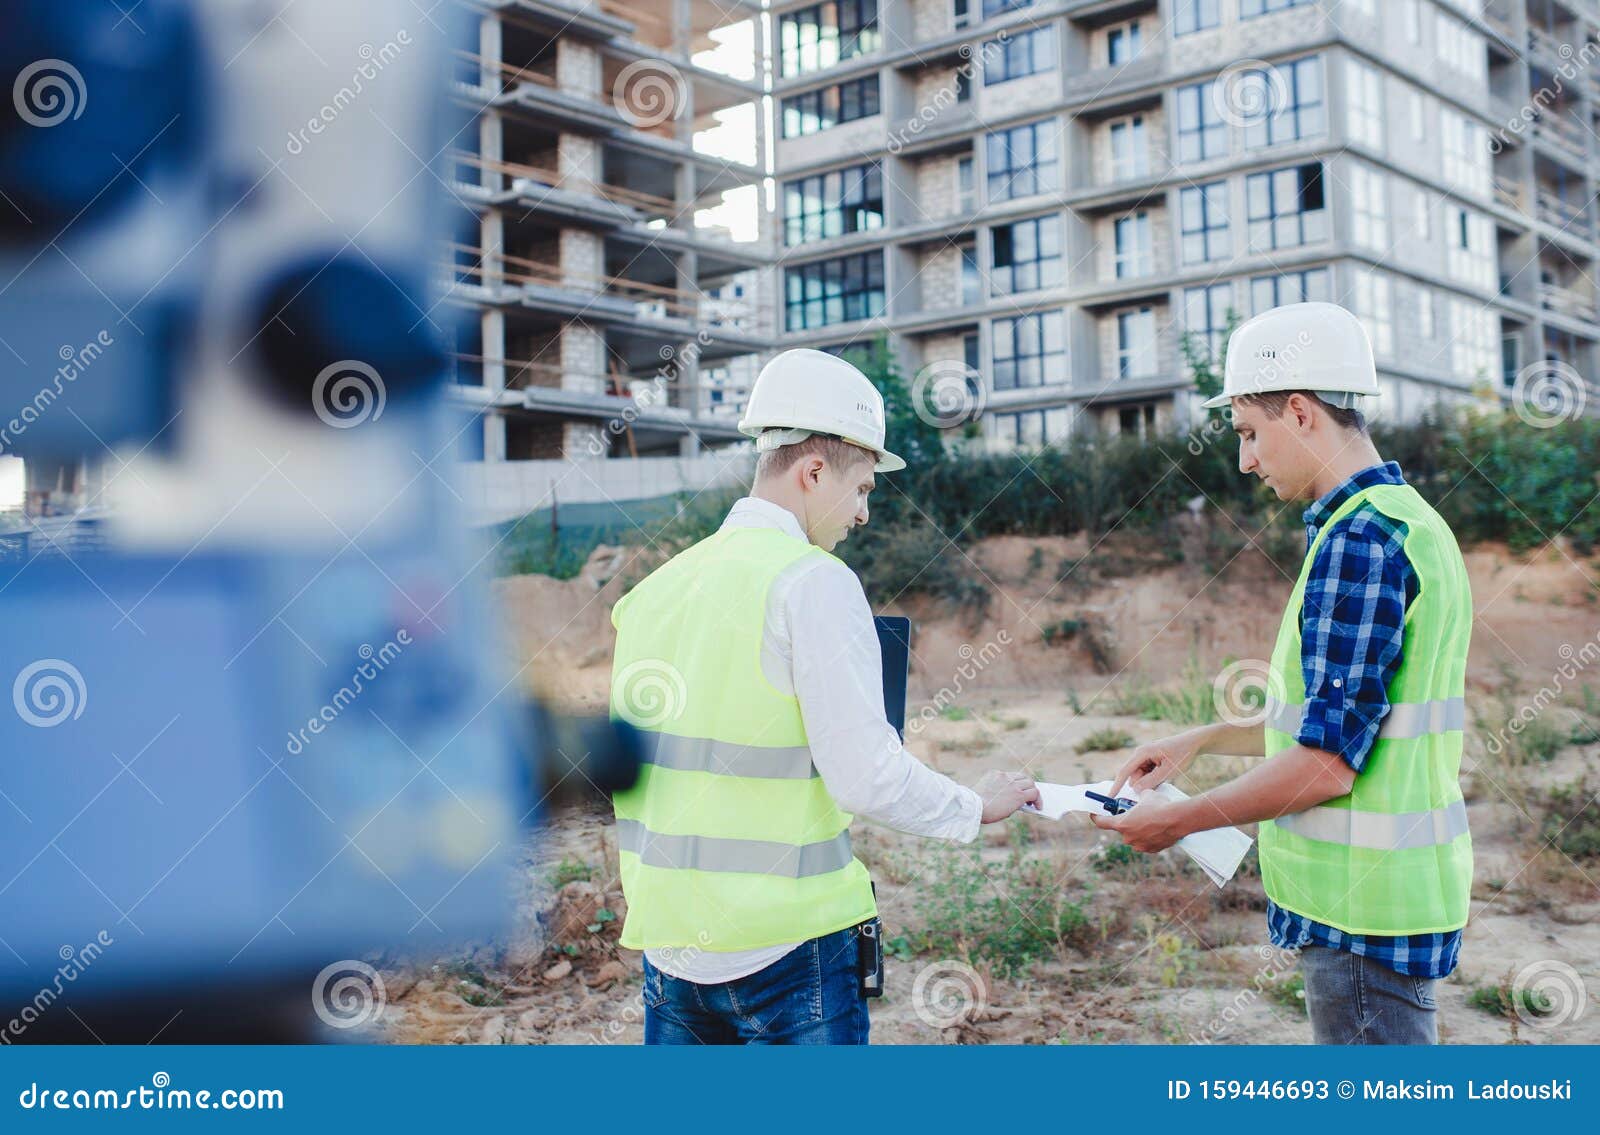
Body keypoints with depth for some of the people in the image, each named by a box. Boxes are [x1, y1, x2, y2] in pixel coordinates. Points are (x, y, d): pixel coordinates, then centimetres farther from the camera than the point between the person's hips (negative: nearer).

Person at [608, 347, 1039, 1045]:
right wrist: (976, 808, -1)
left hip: (667, 944, 6)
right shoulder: (813, 582, -13)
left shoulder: (656, 587, 6)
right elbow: (866, 775, -17)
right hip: (785, 947, -6)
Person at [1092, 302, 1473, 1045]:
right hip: (1384, 893, 10)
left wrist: (1178, 822, -12)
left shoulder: (1360, 536, -19)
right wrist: (1200, 741, 18)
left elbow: (1327, 759, -22)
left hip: (1364, 905, -10)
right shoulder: (1408, 521, 14)